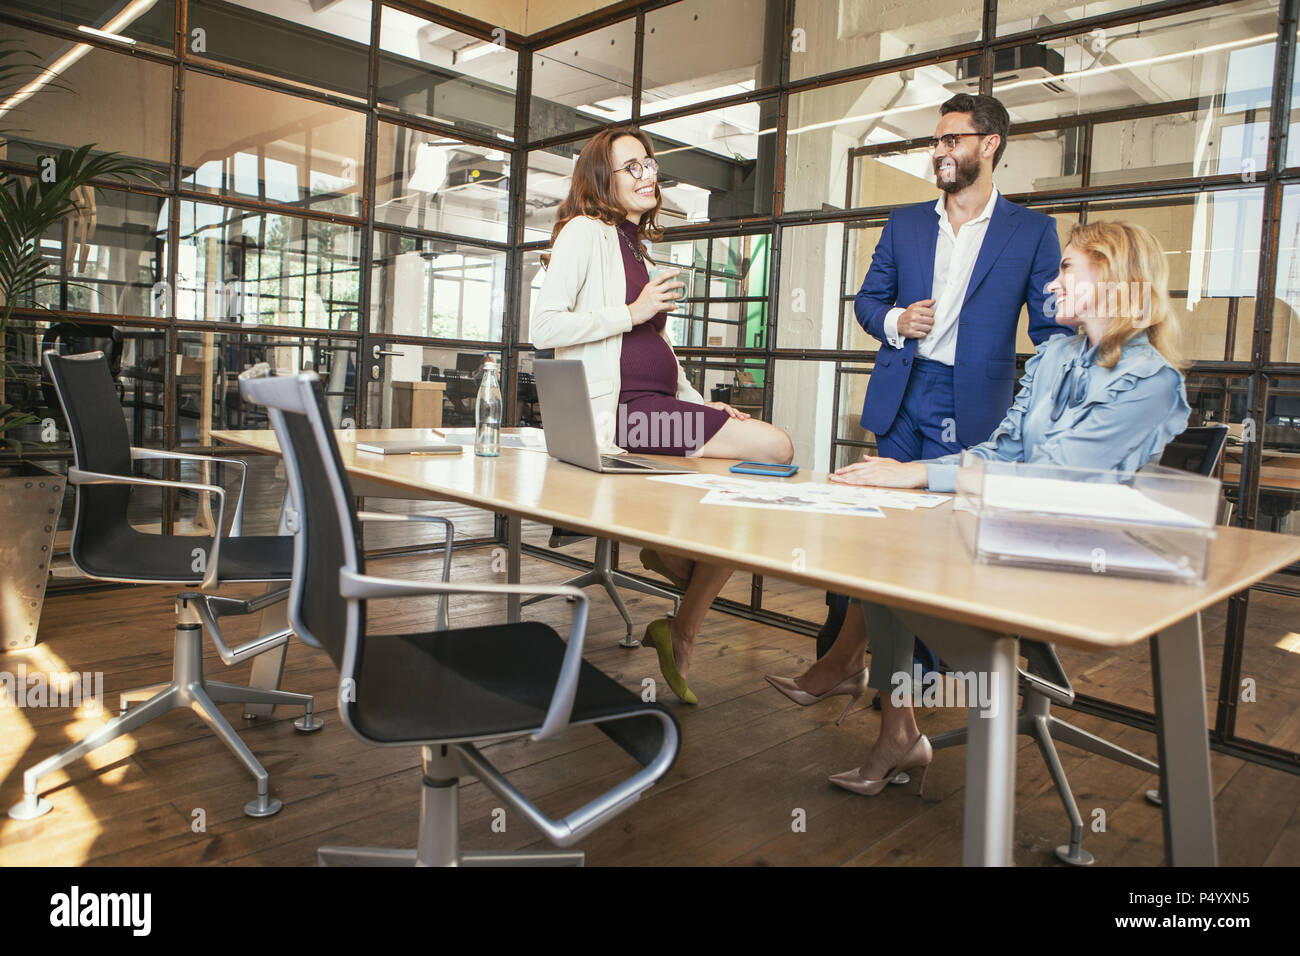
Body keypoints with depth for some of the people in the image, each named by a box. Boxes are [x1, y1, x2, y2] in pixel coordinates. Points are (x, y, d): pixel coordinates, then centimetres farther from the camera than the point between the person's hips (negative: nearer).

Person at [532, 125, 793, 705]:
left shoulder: (636, 247, 26)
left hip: (657, 404, 9)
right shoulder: (585, 232, 0)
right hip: (616, 412, -9)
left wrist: (699, 403, 14)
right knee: (775, 450, -18)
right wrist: (632, 313, -9)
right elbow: (544, 327, -12)